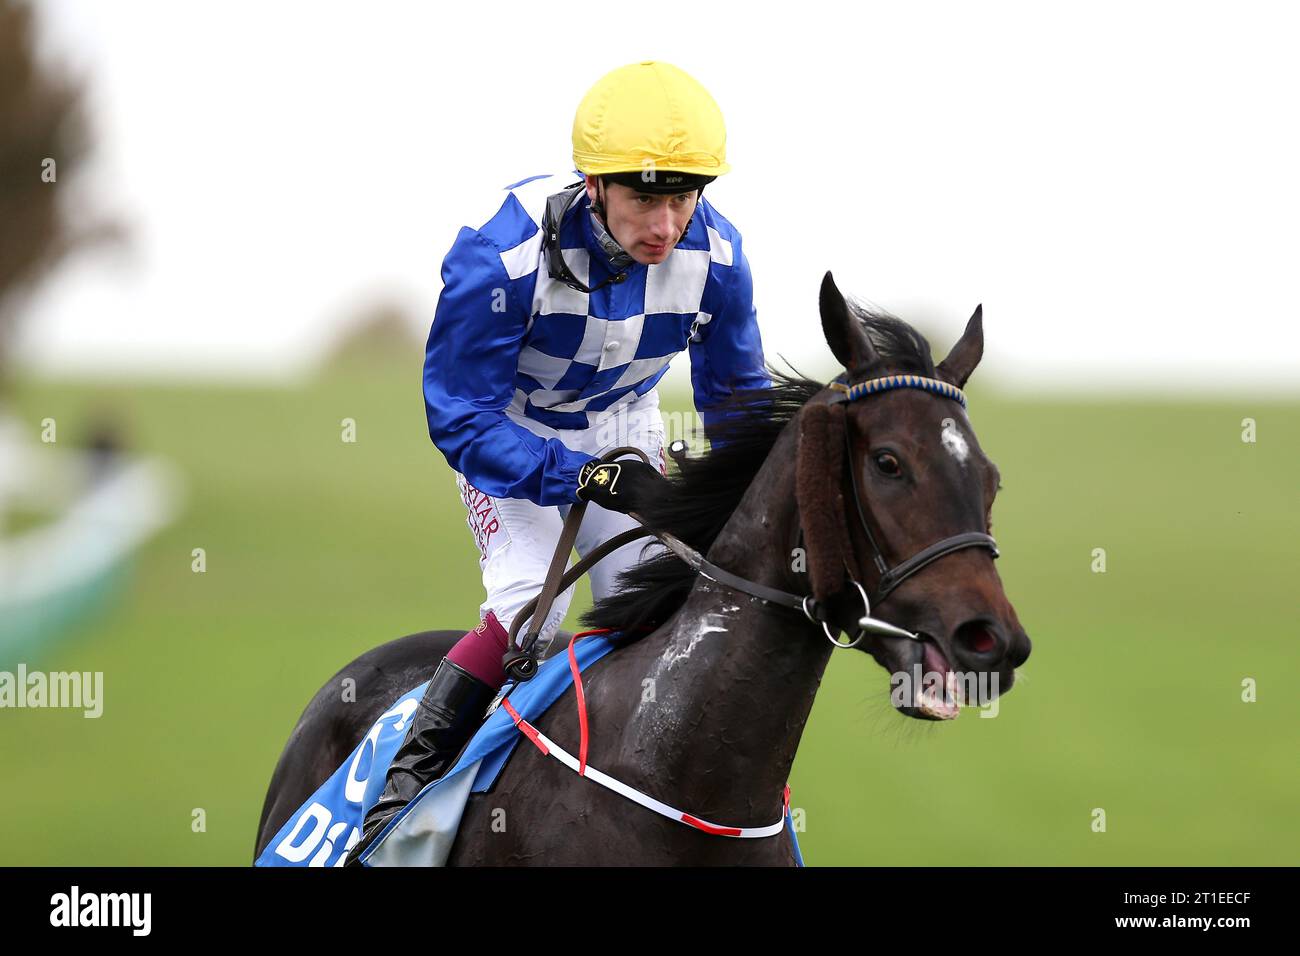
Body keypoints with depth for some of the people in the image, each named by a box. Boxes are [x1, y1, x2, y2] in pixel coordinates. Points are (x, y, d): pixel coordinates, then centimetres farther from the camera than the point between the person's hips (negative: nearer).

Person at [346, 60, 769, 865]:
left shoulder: (714, 254, -23)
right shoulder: (502, 256, -38)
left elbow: (737, 397, -3)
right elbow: (461, 420, -30)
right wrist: (586, 477, -39)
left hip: (622, 426, 4)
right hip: (508, 430, -4)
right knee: (531, 601, -24)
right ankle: (404, 785, -18)